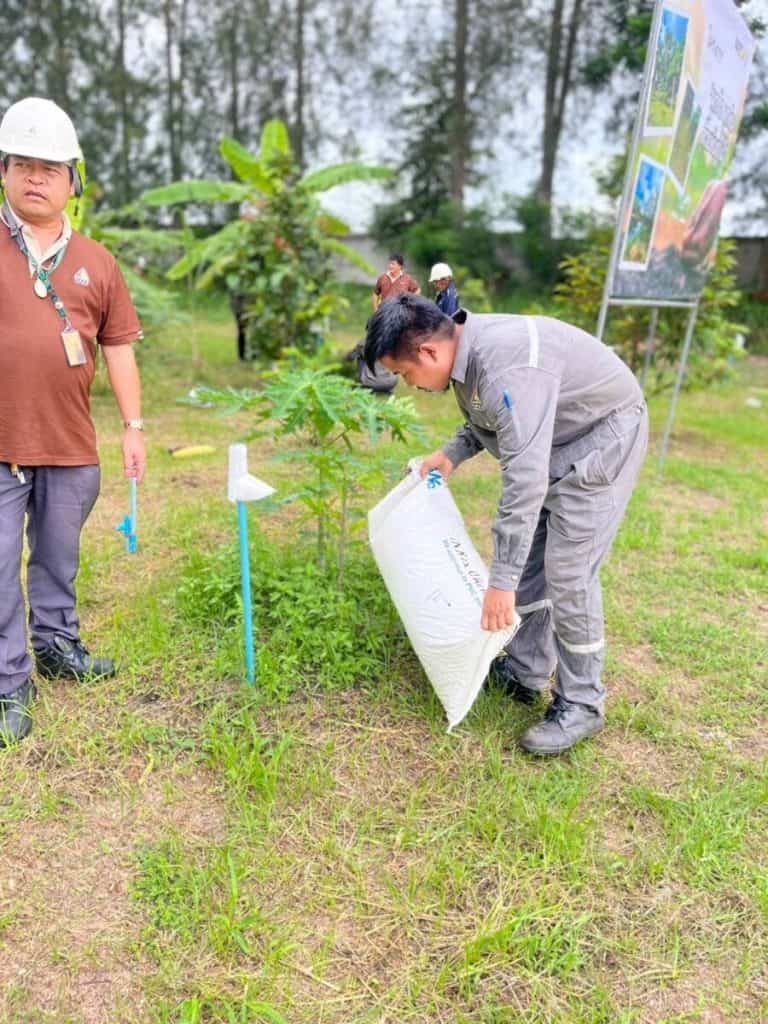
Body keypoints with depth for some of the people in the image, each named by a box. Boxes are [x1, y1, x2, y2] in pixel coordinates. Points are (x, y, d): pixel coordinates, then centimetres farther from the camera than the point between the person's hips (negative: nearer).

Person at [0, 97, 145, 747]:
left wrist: (134, 426, 6)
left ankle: (57, 645, 36)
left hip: (71, 446, 3)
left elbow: (119, 347, 10)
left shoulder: (96, 262, 9)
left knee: (59, 558, 17)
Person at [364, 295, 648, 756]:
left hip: (604, 435, -9)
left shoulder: (506, 366, -35)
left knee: (568, 571, -11)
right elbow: (488, 417, 15)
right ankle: (525, 674, 24)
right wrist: (453, 453, -1)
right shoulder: (466, 350, -4)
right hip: (554, 439, 10)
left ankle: (582, 705, 5)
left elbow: (525, 477, -38)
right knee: (527, 558, 10)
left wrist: (501, 580, -36)